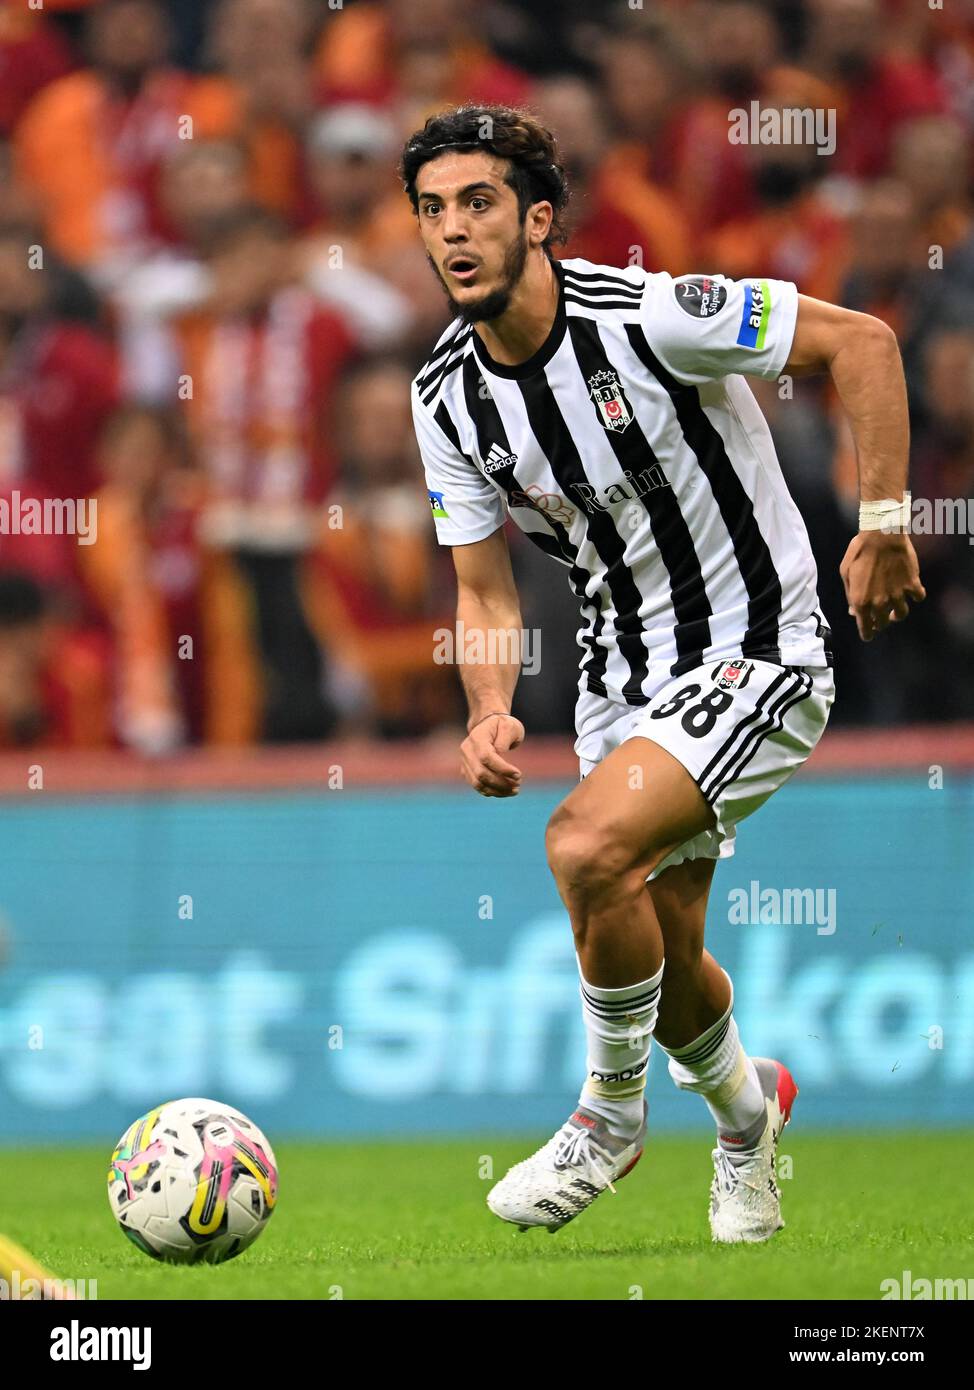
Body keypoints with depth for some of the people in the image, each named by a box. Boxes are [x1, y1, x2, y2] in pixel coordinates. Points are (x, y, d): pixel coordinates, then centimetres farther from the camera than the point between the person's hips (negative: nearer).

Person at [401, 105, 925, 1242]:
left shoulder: (646, 315, -22)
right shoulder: (447, 398, -3)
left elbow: (861, 341, -16)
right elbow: (486, 592, 4)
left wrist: (884, 528, -18)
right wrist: (490, 714, -15)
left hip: (757, 657, -7)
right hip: (624, 672, 7)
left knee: (586, 846, -27)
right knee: (659, 952, 12)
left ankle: (613, 1111, -3)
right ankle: (744, 1108, 46)